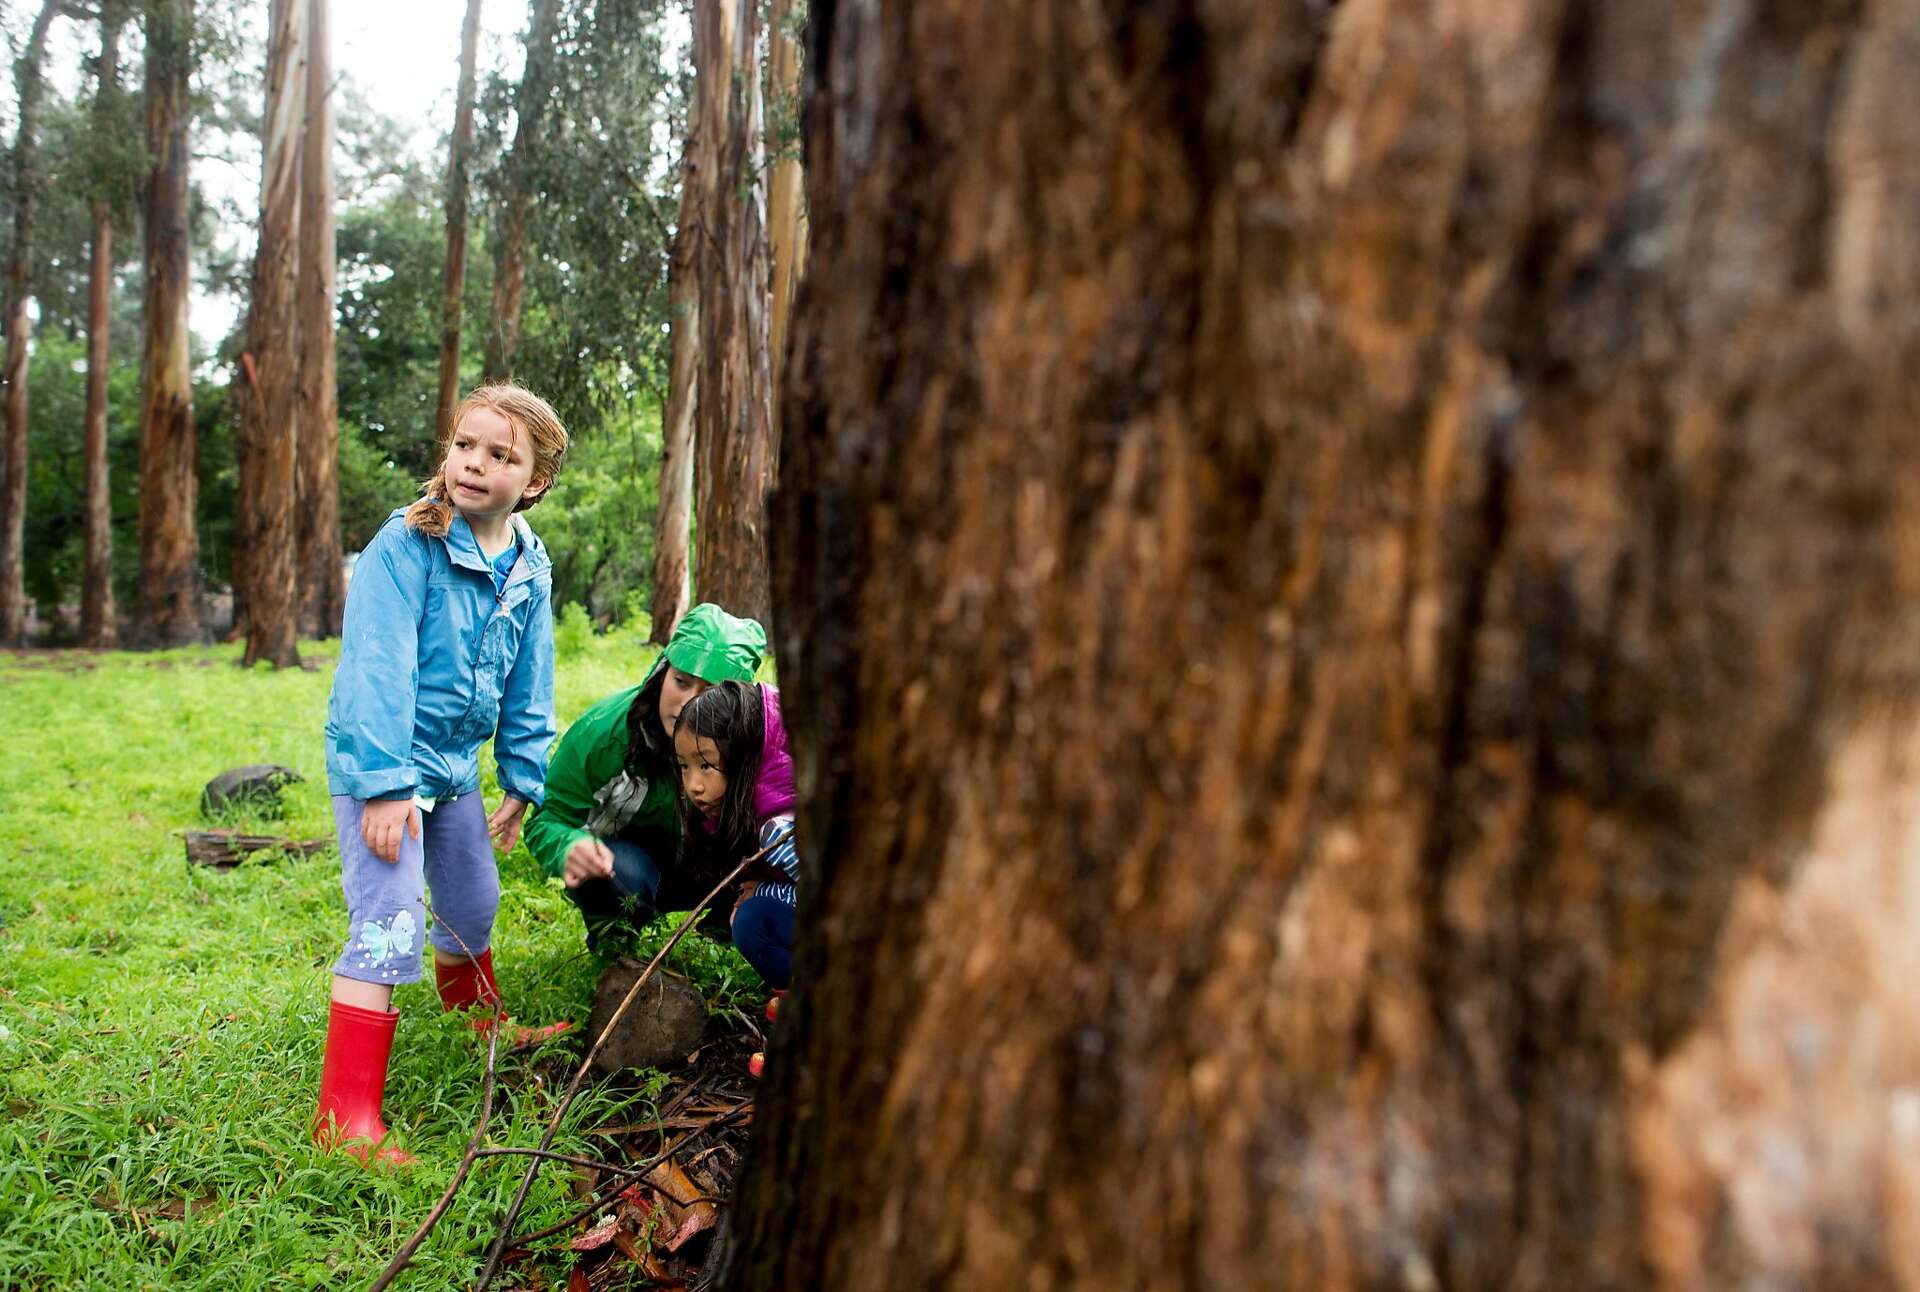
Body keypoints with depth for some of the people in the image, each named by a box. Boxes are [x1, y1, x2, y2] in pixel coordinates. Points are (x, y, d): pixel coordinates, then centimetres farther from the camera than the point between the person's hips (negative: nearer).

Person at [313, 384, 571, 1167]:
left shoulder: (530, 570, 0)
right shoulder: (405, 546, -19)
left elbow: (528, 688, 9)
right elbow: (379, 668, -24)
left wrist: (523, 780, 11)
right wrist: (385, 782, -27)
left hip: (454, 761, 7)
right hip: (379, 759, -7)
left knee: (474, 905, 21)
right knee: (390, 923, -14)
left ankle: (476, 1016, 50)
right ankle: (345, 1115, -9)